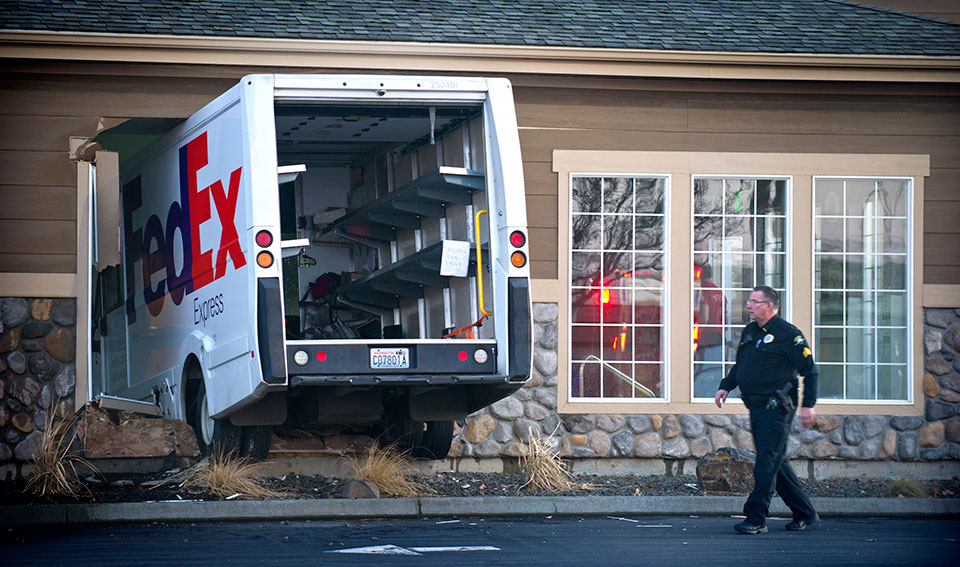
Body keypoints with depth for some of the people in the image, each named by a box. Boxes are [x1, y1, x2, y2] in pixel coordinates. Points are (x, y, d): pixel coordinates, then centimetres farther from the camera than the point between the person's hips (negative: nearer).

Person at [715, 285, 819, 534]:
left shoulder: (787, 334, -9)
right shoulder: (749, 332, 15)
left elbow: (809, 370, -9)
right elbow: (740, 365, 27)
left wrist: (808, 405, -14)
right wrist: (725, 386, 11)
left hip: (777, 408, -9)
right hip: (757, 408, 9)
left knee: (767, 463, -11)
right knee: (775, 463, 11)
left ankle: (756, 519, -12)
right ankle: (805, 513, 20)